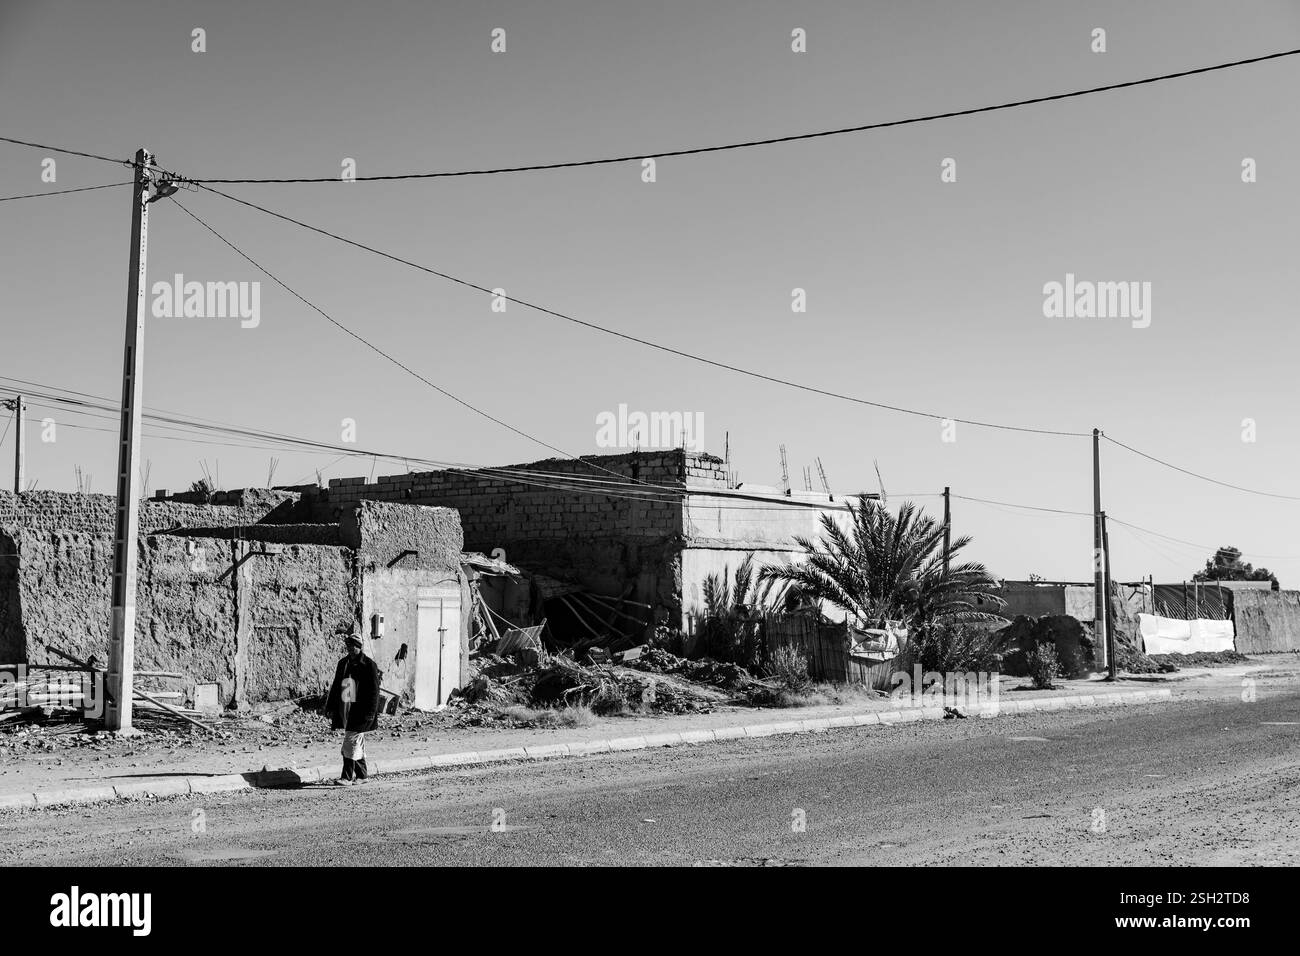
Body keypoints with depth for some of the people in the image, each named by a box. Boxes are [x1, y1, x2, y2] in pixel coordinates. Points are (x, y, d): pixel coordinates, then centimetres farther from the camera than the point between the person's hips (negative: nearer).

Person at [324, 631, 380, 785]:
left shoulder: (368, 665, -8)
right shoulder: (343, 663, 10)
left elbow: (374, 690, -10)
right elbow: (335, 686, 16)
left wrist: (370, 713, -15)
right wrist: (331, 708, 12)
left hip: (359, 712, -7)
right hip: (345, 709, 7)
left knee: (351, 743, -10)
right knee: (357, 743, 16)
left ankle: (347, 777, -10)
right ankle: (361, 773, 27)